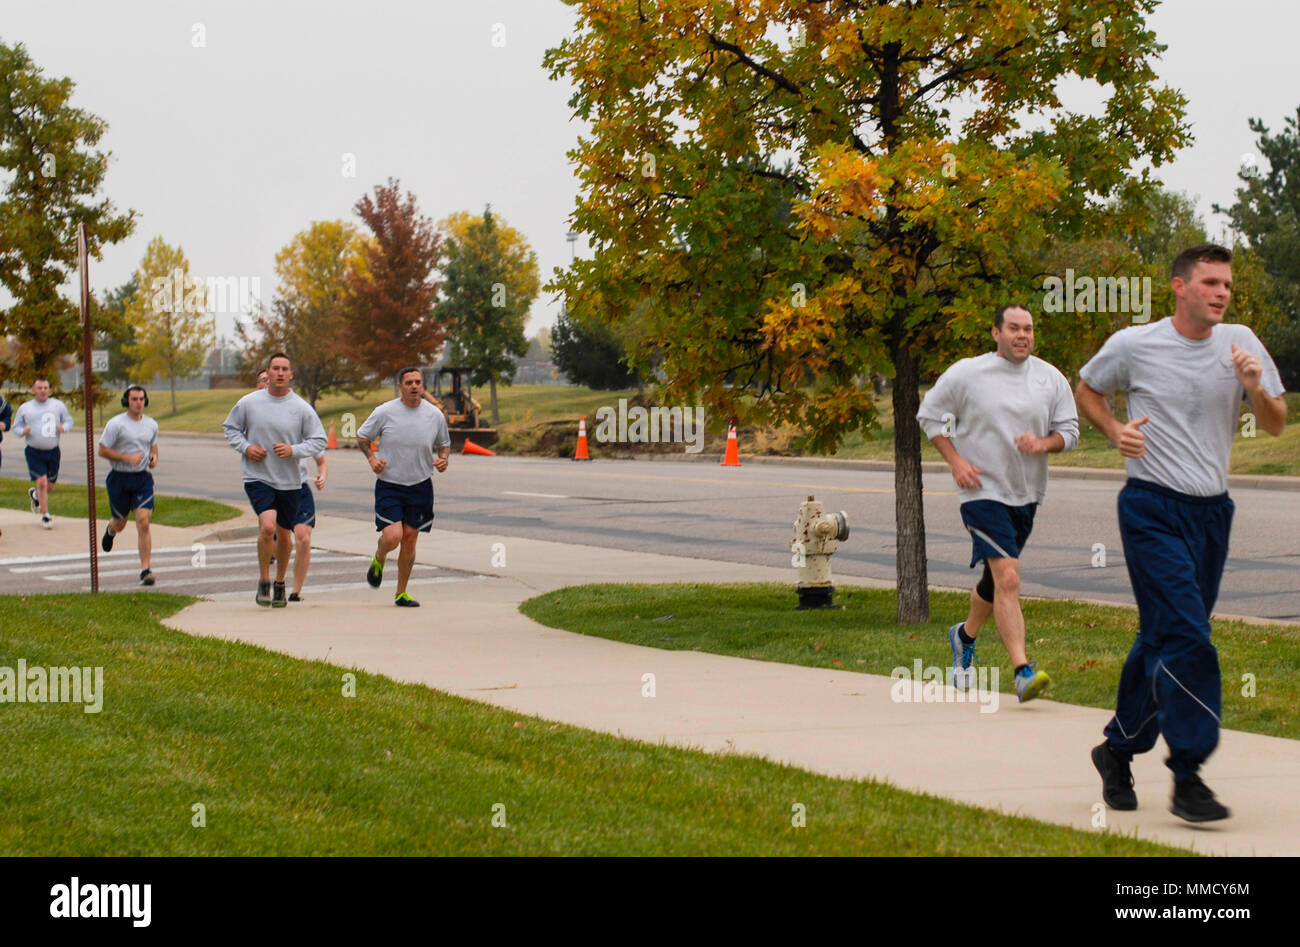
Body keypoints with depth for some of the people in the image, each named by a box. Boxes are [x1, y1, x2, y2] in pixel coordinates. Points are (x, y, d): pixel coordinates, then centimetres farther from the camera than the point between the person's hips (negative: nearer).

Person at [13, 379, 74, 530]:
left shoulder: (58, 405, 5)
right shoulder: (24, 408, 3)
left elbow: (69, 420, 13)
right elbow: (16, 426, 9)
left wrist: (64, 428, -11)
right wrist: (23, 431, -14)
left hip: (53, 451, 2)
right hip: (34, 452, -2)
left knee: (50, 486, 10)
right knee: (42, 482, -14)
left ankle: (35, 495, 44)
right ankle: (45, 515, 0)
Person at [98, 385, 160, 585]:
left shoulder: (151, 425, 7)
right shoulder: (116, 424, -9)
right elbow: (102, 450, -9)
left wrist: (154, 457, 1)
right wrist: (128, 458, -18)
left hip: (143, 478, 2)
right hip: (120, 479, -2)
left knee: (143, 522, -13)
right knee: (120, 524, 14)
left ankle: (145, 570, -12)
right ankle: (110, 530, 54)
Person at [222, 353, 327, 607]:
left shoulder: (302, 408, -3)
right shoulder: (248, 403, -2)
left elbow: (319, 440, 2)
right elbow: (230, 428, 11)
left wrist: (294, 450, -15)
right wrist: (245, 447, -7)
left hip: (289, 481, 2)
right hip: (257, 478, -2)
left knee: (284, 534, 12)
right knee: (268, 526, -22)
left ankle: (279, 584, 33)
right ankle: (263, 581, -5)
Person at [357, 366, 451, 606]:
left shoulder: (435, 415, 0)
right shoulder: (385, 412, -7)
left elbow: (444, 444, 16)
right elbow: (362, 436, 8)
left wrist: (443, 459, -5)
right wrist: (371, 457, -9)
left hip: (420, 487, 2)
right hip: (389, 485, -2)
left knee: (409, 540, 3)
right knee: (392, 537, -17)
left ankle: (401, 593, 18)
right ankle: (378, 560, 20)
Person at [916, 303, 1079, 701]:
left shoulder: (1051, 379, 2)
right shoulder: (966, 374, -7)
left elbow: (1070, 430, 8)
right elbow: (929, 414, 4)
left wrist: (1043, 443, -14)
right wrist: (955, 461, -7)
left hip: (1026, 493, 5)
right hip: (983, 491, -5)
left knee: (996, 579, 19)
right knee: (1008, 578, -19)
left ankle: (966, 635, 48)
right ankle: (1023, 672, -24)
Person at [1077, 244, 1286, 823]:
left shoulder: (1240, 344, 4)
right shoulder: (1133, 345, -4)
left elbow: (1277, 426, 8)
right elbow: (1086, 390, 13)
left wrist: (1256, 389, -13)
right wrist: (1115, 430, -6)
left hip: (1211, 513, 5)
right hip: (1152, 509, -5)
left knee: (1162, 639, 12)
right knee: (1186, 639, -16)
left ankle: (1118, 750, 29)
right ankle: (1187, 775, -14)